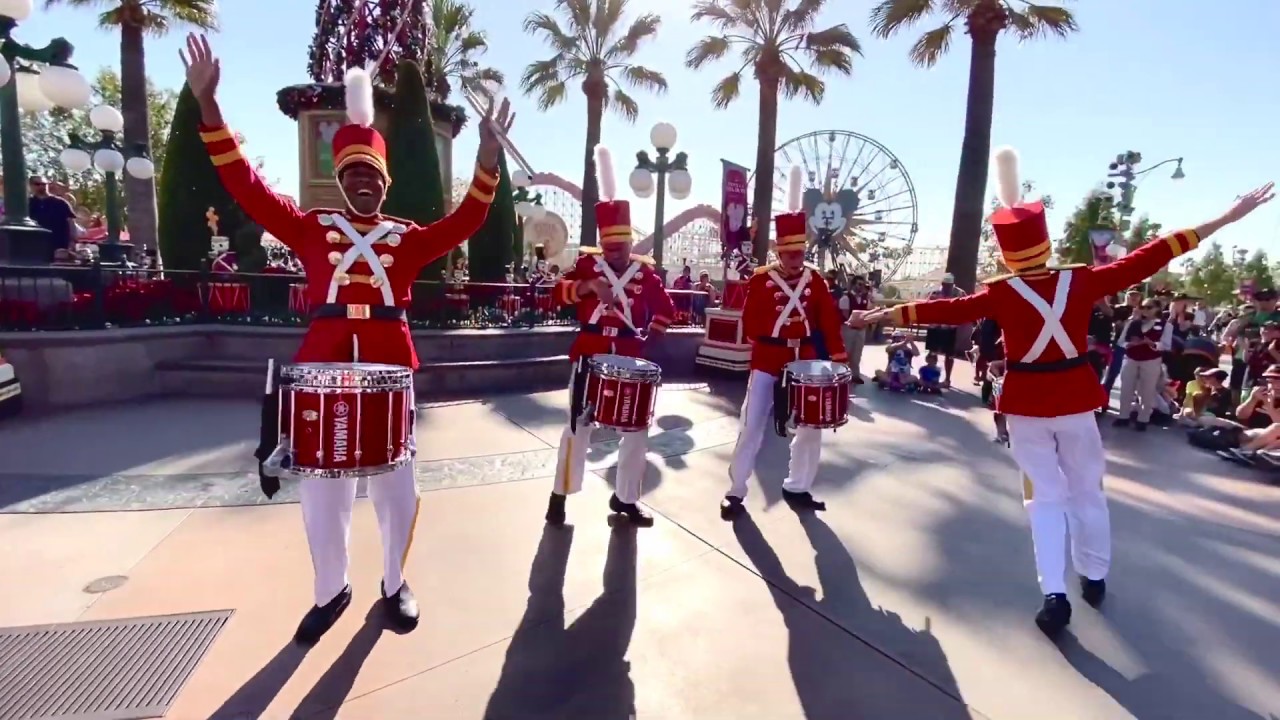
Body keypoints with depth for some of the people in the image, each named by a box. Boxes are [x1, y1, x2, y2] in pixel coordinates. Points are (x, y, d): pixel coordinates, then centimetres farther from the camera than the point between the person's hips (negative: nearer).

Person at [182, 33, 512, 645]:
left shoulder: (409, 237, 8)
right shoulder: (312, 228, 9)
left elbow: (465, 220, -3)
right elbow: (247, 188, 3)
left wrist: (488, 154, -13)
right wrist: (207, 104, -5)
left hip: (389, 368, 0)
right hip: (323, 367, 1)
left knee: (395, 485, 8)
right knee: (322, 486, 9)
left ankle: (394, 585, 29)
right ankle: (331, 591, 31)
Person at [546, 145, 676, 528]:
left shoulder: (645, 271, 5)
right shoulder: (587, 262, 0)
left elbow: (665, 307, 11)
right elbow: (560, 290, -13)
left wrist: (650, 337, -2)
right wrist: (588, 285, -30)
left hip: (629, 359, 3)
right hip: (590, 354, -2)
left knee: (637, 430, 8)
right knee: (579, 426, 3)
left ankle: (625, 499, 25)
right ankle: (560, 495, 19)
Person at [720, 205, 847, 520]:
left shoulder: (815, 278, 3)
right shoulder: (761, 278, -5)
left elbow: (829, 320, 1)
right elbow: (750, 320, -7)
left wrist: (839, 359, -5)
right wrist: (772, 337, -23)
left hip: (805, 362, 4)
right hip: (768, 362, -3)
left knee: (811, 427, 9)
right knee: (752, 427, 0)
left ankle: (796, 488, 26)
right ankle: (736, 492, 12)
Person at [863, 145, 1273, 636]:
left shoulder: (1000, 295, -13)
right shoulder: (1082, 281, -8)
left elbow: (945, 310, -13)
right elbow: (1147, 259, -4)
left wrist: (879, 315, -7)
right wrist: (1227, 217, 5)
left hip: (1025, 404, -2)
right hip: (1076, 398, 2)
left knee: (1045, 496, 8)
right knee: (1087, 490, 19)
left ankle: (1055, 596, 3)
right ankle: (1094, 578, 35)